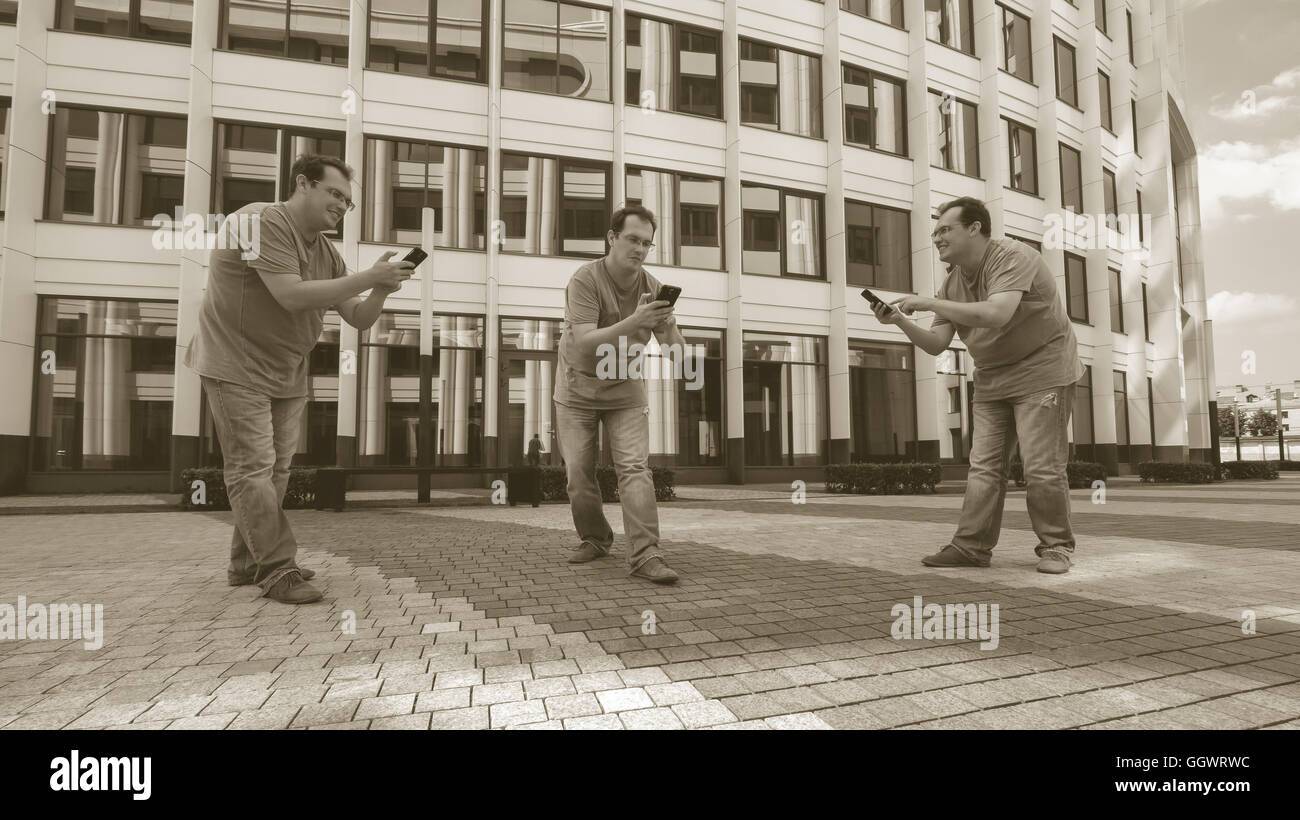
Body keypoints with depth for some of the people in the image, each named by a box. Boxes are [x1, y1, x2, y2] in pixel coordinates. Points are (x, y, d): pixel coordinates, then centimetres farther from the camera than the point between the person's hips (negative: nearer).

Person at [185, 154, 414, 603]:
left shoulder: (327, 253, 8)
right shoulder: (263, 221, -16)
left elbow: (359, 319, 6)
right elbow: (292, 296, -28)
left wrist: (382, 290, -14)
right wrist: (368, 277, -28)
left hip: (286, 375, 8)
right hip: (237, 367, -8)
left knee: (275, 471, 9)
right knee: (254, 468, -8)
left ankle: (247, 562, 20)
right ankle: (278, 570, -5)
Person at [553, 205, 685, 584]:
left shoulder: (651, 286, -8)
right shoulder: (585, 279, -19)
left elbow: (675, 351, -10)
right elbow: (584, 343, -31)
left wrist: (667, 325, -32)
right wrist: (633, 323, -42)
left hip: (625, 388, 2)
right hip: (578, 389, -1)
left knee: (635, 467, -13)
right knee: (578, 473, 1)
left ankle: (645, 555, -16)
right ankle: (595, 539, 23)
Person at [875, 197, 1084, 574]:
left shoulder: (1013, 257, -18)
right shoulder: (952, 282, 4)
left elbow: (996, 314, -36)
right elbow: (936, 344, 0)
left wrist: (928, 302, -31)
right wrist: (901, 321, -16)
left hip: (1042, 373, -7)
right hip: (991, 380, 7)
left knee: (1043, 468, -6)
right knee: (983, 467, 2)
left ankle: (1056, 547, 9)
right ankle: (972, 546, 4)